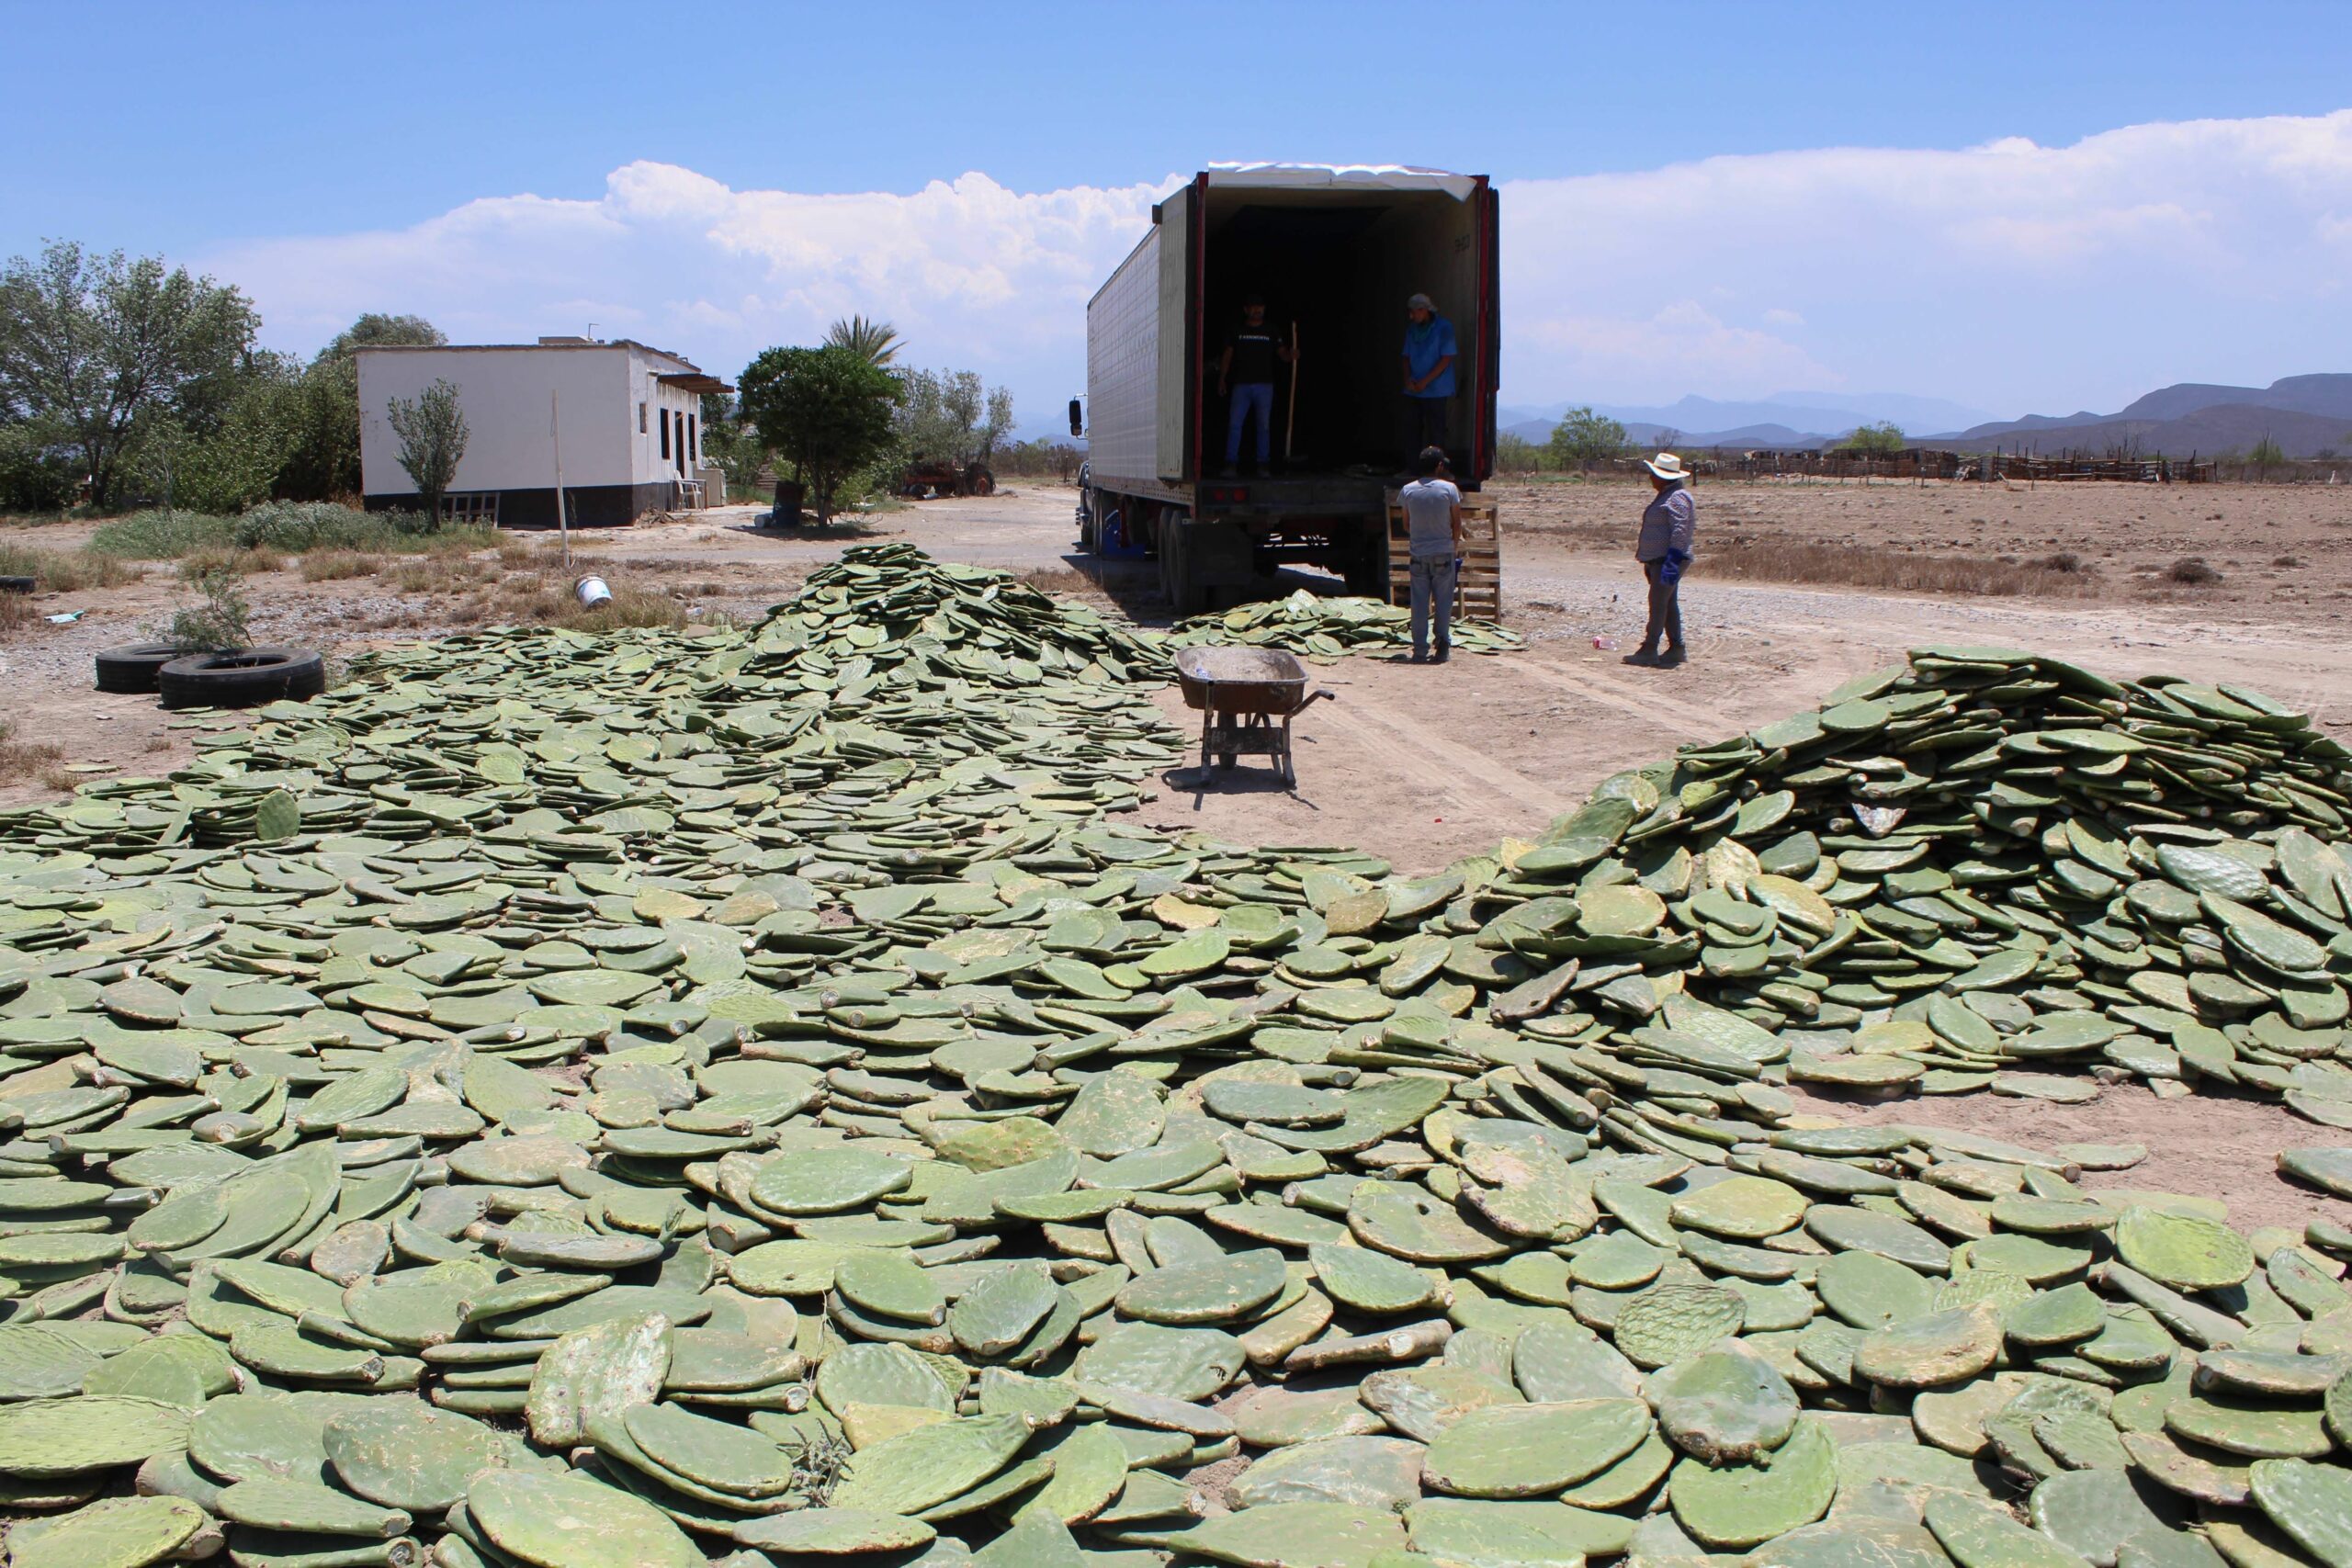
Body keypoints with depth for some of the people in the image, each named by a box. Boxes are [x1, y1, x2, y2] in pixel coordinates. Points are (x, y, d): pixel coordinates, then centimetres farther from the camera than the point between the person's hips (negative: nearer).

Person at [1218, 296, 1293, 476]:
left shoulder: (1270, 333, 8)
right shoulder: (1238, 332, 9)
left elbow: (1283, 356, 4)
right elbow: (1227, 356, 8)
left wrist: (1291, 355, -20)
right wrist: (1222, 379, -2)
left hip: (1264, 385, 0)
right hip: (1242, 385, 0)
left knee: (1264, 426, 1)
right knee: (1234, 423, -8)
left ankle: (1262, 466, 5)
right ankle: (1231, 464, -6)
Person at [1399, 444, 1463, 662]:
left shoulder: (1407, 490, -1)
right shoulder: (1449, 489, -7)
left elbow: (1406, 524, 6)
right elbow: (1457, 523, -2)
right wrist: (1455, 546, 13)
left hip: (1418, 553, 2)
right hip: (1444, 552, -1)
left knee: (1420, 602, 5)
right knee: (1443, 600, 7)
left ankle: (1420, 649, 5)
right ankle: (1443, 644, 8)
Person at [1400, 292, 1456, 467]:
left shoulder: (1443, 327, -7)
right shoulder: (1412, 329, 10)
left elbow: (1446, 359, -10)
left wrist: (1425, 382, -14)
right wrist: (1408, 378, -4)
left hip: (1435, 391, -6)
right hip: (1413, 390, 6)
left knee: (1435, 432, -4)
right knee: (1412, 428, 5)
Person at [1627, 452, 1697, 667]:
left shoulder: (1677, 498, -15)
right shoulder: (1665, 496, 18)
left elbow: (1680, 532, -23)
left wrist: (1671, 562, -28)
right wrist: (1649, 562, 24)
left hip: (1669, 560, -11)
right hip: (1658, 560, 11)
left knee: (1658, 603, -10)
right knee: (1668, 603, 11)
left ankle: (1649, 650, -10)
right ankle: (1675, 648, 15)